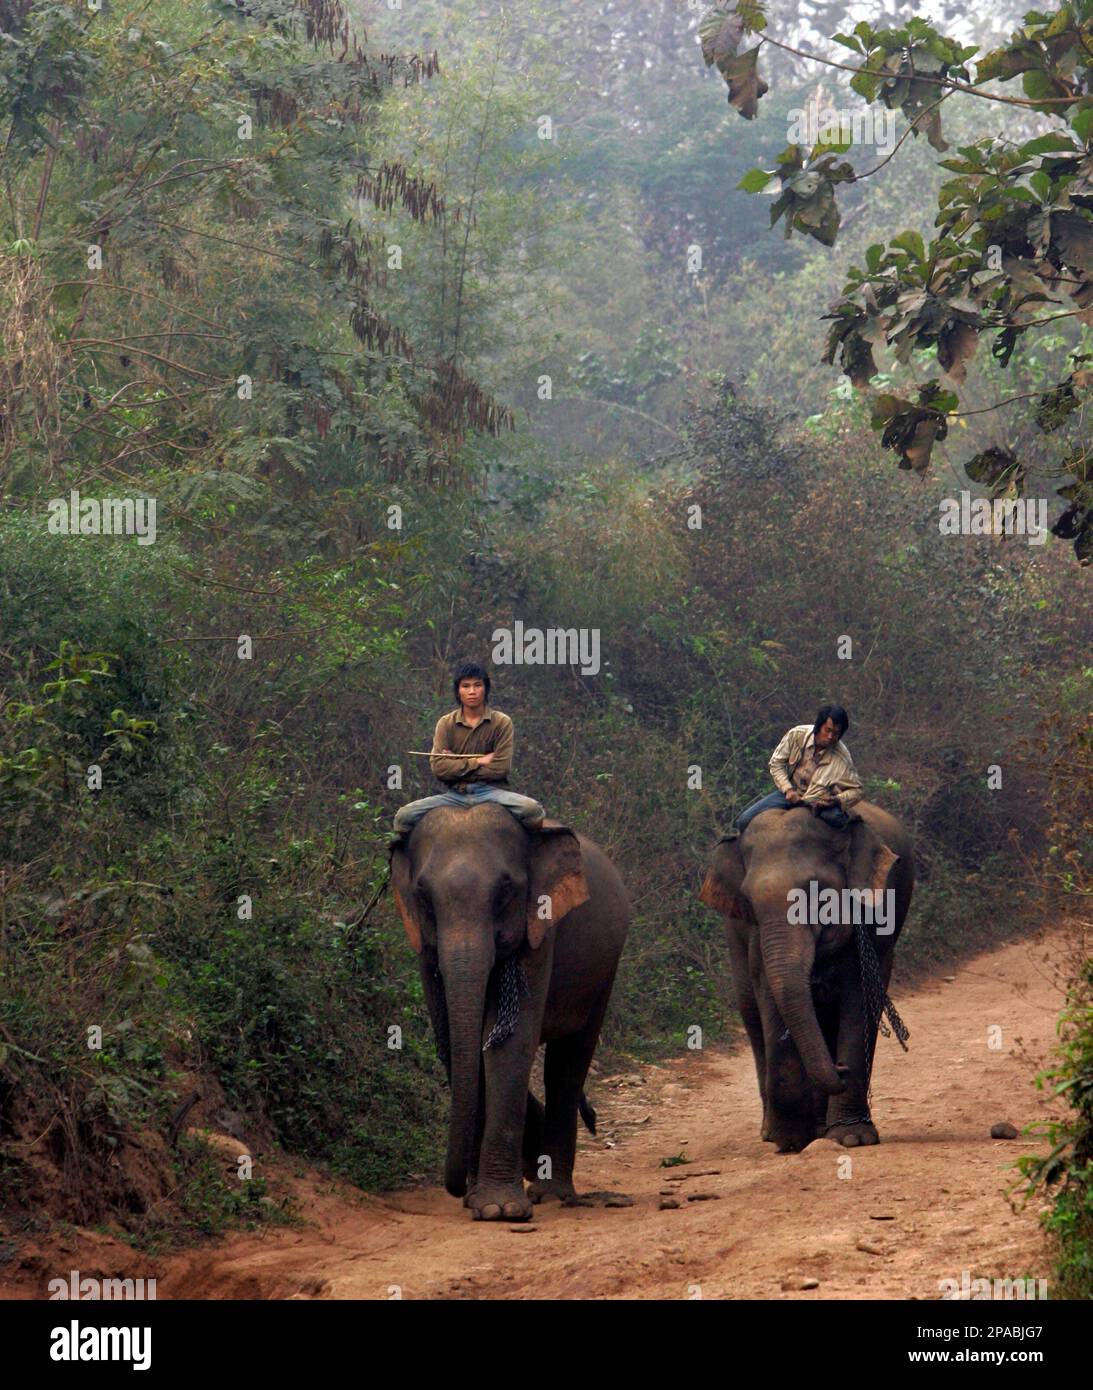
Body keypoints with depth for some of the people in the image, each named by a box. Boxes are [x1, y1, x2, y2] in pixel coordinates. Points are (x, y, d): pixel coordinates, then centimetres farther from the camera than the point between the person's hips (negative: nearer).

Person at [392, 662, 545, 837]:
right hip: (455, 794, 1)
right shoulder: (446, 723, 7)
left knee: (532, 810, -30)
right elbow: (438, 768, -5)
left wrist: (456, 765, -5)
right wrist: (478, 762, -9)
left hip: (491, 791, -1)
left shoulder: (501, 722, 2)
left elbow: (500, 768, -9)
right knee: (405, 816, -20)